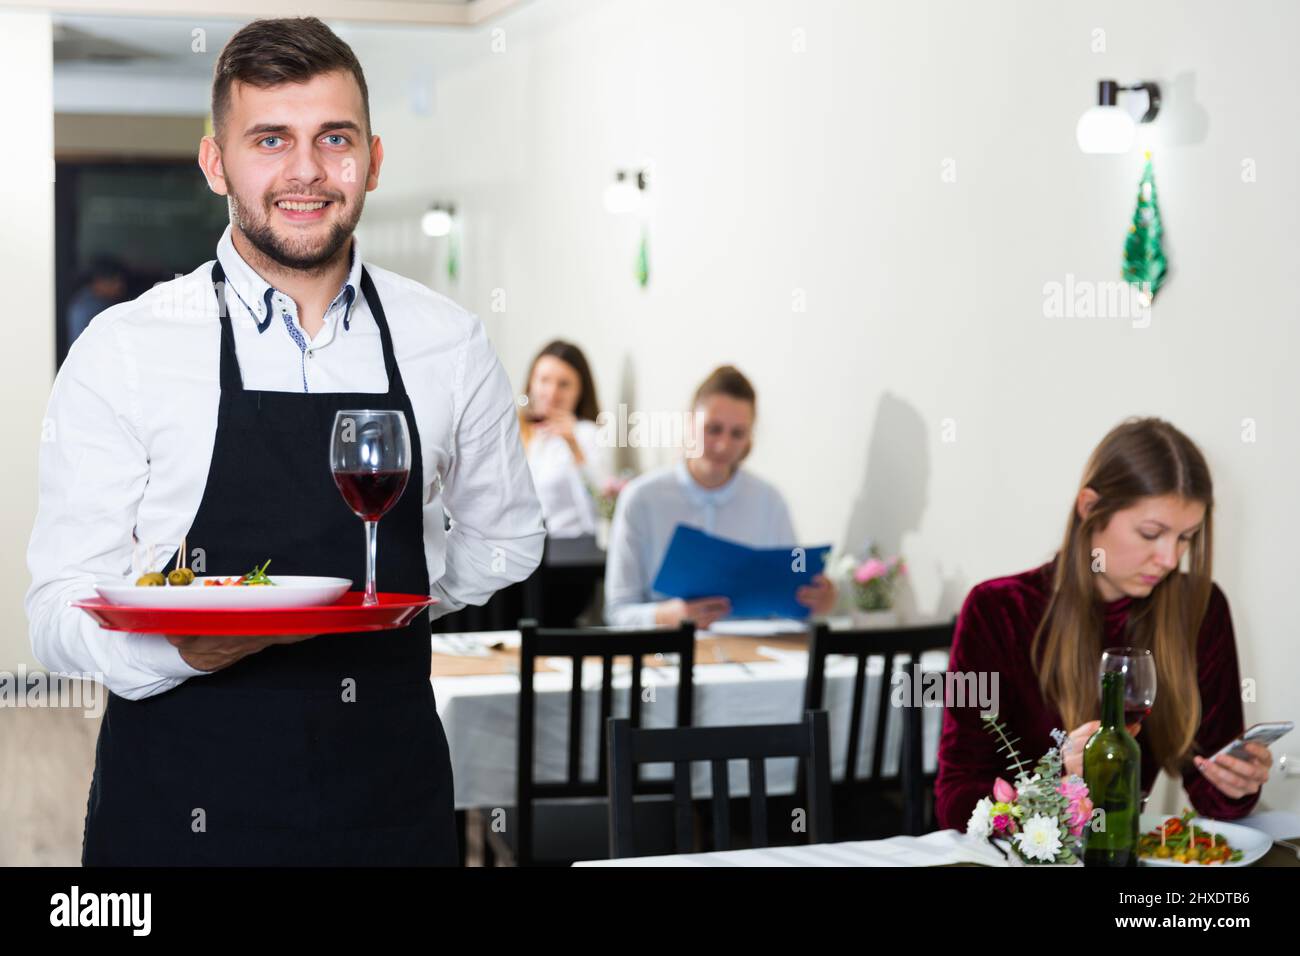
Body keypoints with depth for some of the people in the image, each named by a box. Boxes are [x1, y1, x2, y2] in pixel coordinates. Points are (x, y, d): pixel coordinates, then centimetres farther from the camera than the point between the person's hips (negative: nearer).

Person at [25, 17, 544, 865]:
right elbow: (60, 613, -8)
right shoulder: (122, 351, -6)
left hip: (393, 802, 3)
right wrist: (187, 648, -28)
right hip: (182, 814, -2)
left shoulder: (449, 343, 2)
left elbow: (505, 540, 17)